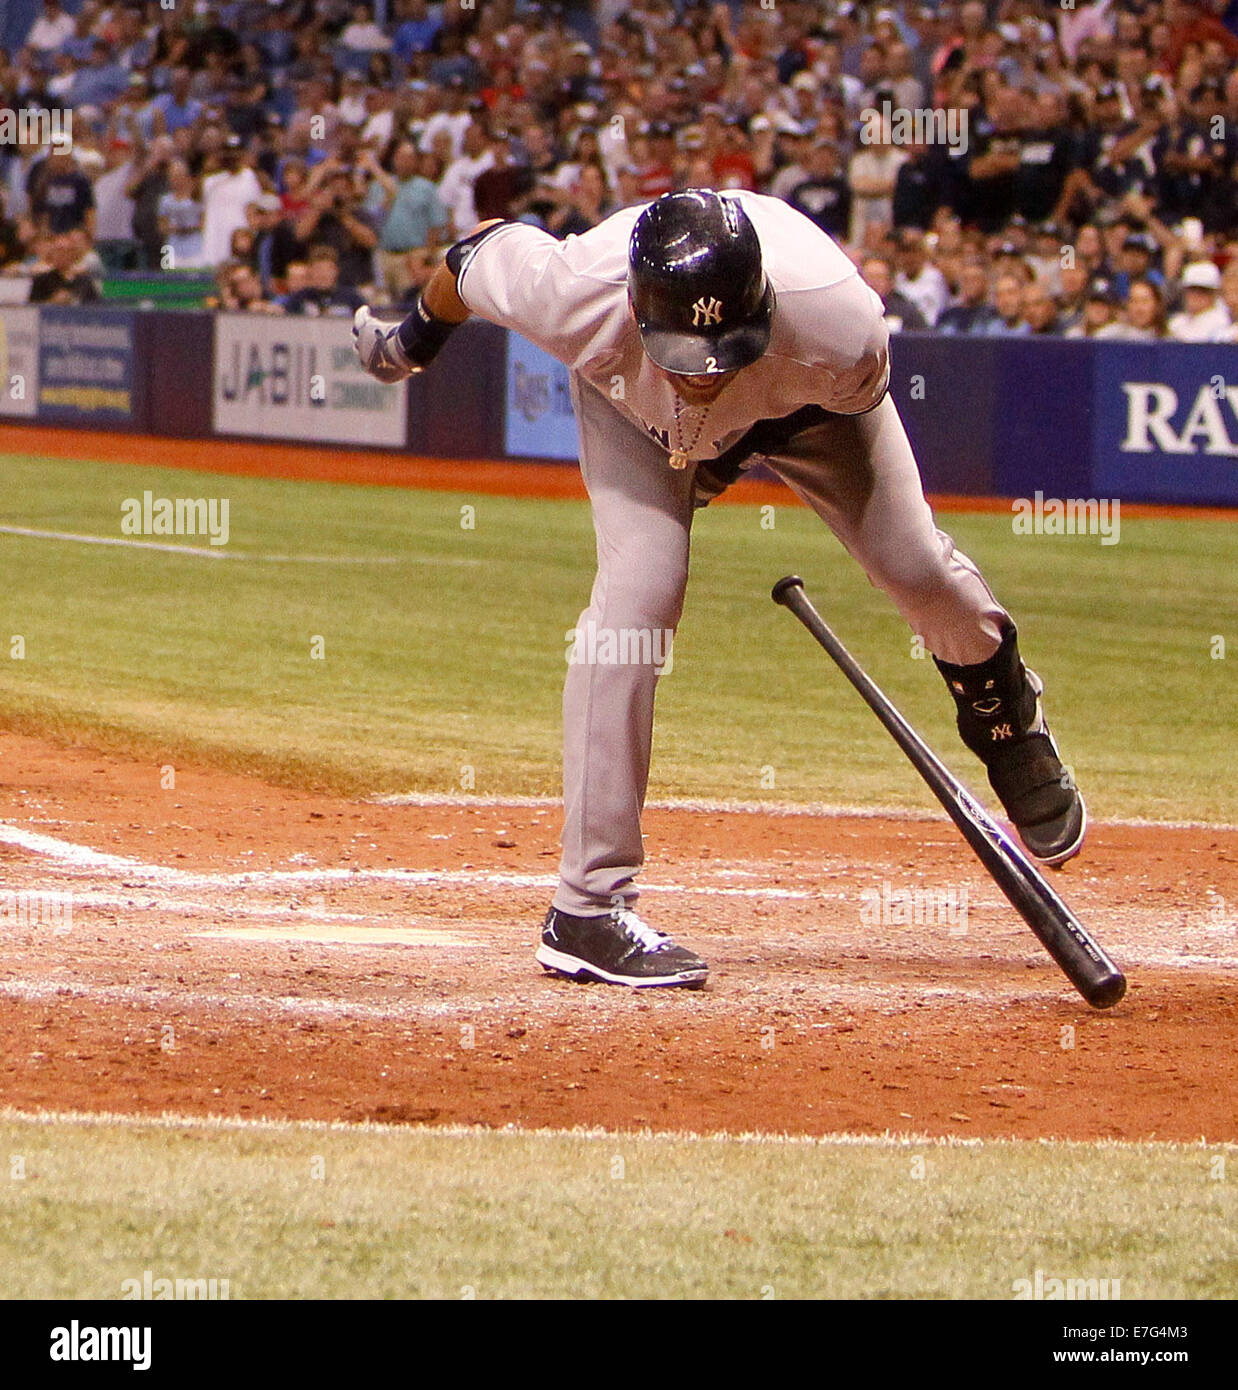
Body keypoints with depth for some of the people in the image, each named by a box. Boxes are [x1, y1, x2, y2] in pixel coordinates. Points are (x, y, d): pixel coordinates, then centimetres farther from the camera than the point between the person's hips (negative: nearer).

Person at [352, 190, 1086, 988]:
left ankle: (1005, 714, 35)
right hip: (629, 405, -1)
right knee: (640, 586, -22)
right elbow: (483, 252, -20)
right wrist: (416, 340, 0)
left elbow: (856, 389, -17)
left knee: (916, 568, -5)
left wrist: (734, 450, -14)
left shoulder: (842, 332, -44)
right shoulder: (574, 297, -44)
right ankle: (588, 909, -17)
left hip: (802, 405, 1)